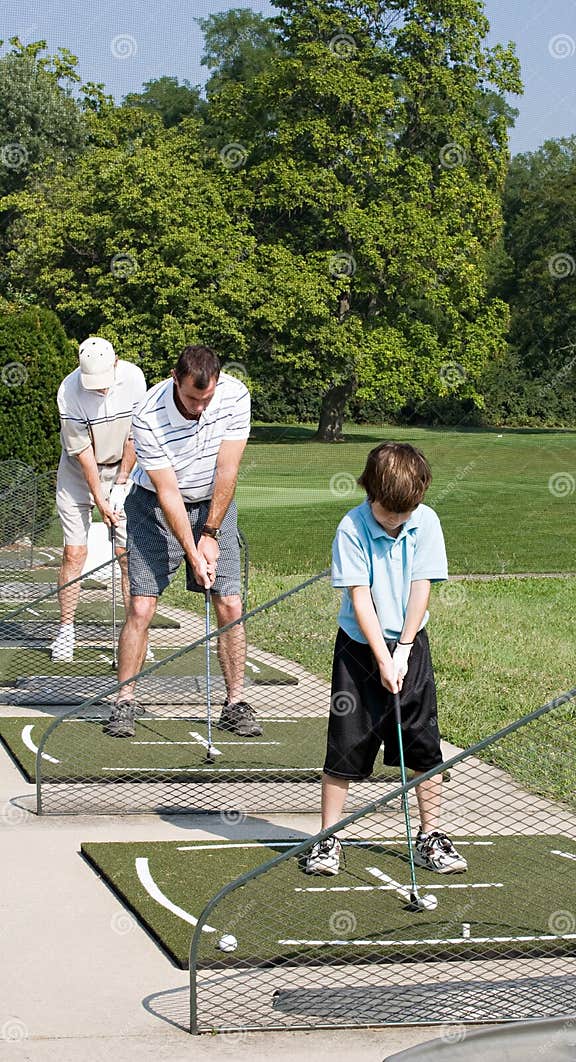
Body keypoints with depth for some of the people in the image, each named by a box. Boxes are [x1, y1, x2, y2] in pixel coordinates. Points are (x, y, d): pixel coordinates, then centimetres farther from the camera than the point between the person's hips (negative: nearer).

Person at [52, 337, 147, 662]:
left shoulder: (133, 377, -17)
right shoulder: (69, 392, -23)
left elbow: (135, 437, -7)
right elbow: (83, 451, -18)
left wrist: (120, 484, -7)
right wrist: (99, 499, -17)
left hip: (123, 469, 2)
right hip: (79, 472, -1)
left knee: (129, 552, -5)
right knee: (74, 552, -5)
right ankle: (66, 630, 7)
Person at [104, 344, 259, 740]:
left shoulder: (235, 396, -20)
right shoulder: (149, 417, -27)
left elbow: (227, 470, -15)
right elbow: (168, 493, -22)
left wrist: (210, 534, -14)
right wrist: (192, 553, -23)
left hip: (215, 503, 2)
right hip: (157, 507, -2)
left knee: (230, 605, -5)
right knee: (141, 607, -10)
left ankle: (236, 703, 5)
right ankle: (125, 702, 2)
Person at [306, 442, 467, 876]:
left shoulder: (426, 522, -7)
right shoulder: (352, 528, -15)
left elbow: (421, 588, -6)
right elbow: (360, 597, -16)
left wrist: (402, 652, -11)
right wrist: (383, 660, -19)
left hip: (410, 645, 3)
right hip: (360, 646, -2)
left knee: (426, 747, 4)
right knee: (345, 747, -2)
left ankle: (431, 837, 16)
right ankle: (328, 840, 8)